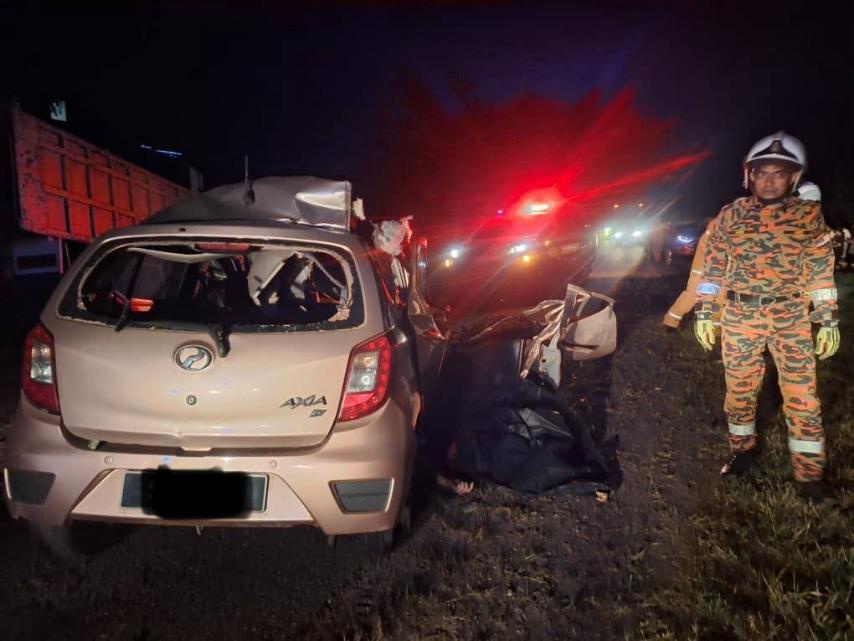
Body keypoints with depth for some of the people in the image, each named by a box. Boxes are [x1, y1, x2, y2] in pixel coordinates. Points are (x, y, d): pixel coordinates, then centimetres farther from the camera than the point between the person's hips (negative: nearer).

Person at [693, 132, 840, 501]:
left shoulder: (809, 215, 1)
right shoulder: (730, 215, 1)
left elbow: (821, 270, 2)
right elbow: (712, 267, 3)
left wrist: (828, 321, -1)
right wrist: (704, 314, 0)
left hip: (791, 315, -1)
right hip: (739, 314, 1)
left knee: (802, 395, -1)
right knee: (739, 388, 11)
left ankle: (809, 474, 10)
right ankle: (743, 450, 32)